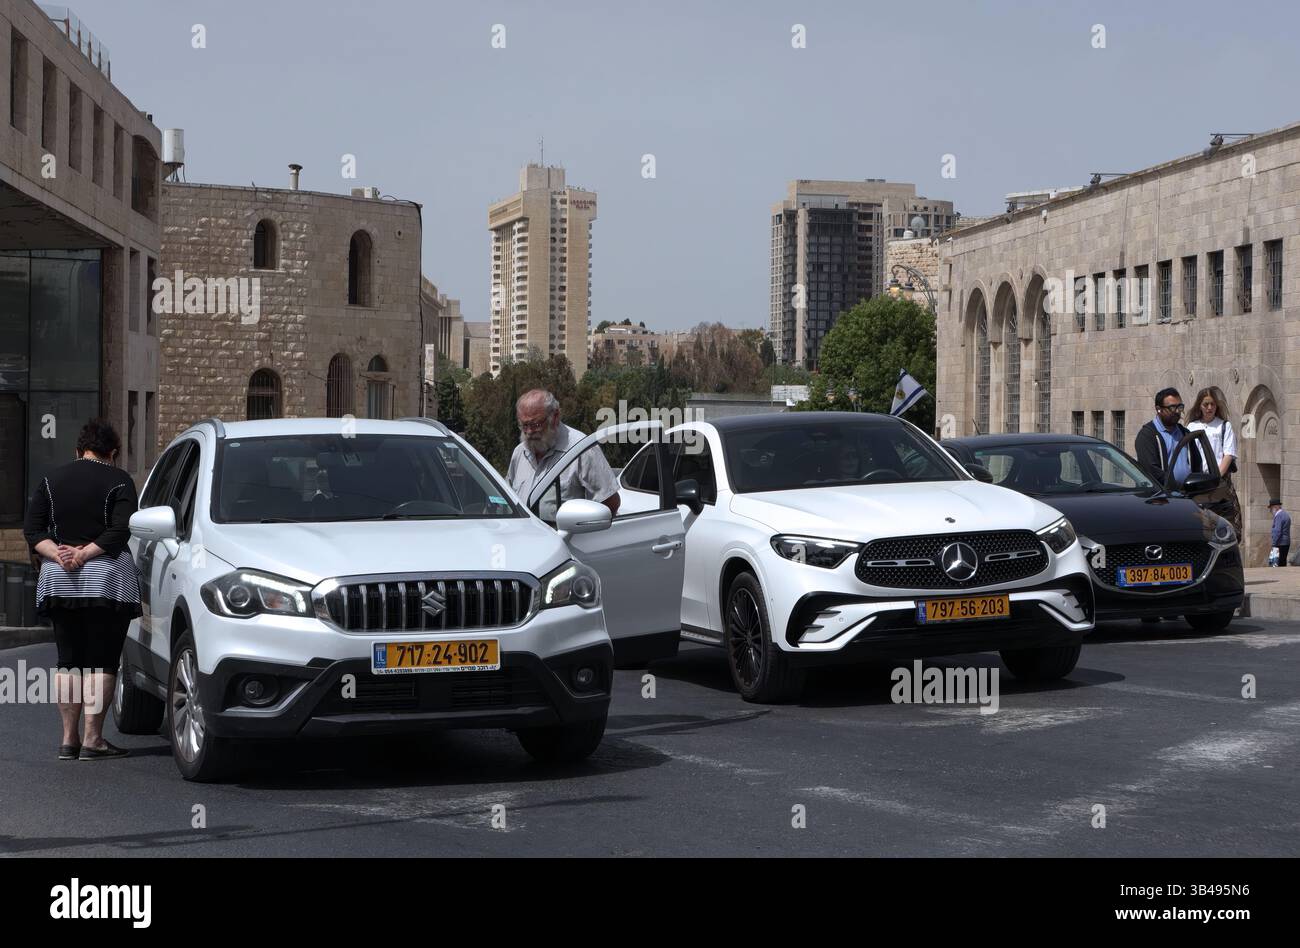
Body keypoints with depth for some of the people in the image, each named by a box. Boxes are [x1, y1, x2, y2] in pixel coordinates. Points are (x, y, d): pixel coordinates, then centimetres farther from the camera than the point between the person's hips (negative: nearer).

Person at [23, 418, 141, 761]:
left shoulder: (52, 479, 11)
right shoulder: (119, 481, -2)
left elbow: (31, 529, 3)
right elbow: (121, 530, -16)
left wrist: (58, 553, -8)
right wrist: (85, 553, -13)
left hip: (58, 580, 4)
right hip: (107, 579, -4)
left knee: (68, 661, 10)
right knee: (101, 662, -1)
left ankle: (69, 739, 8)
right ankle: (93, 739, -5)